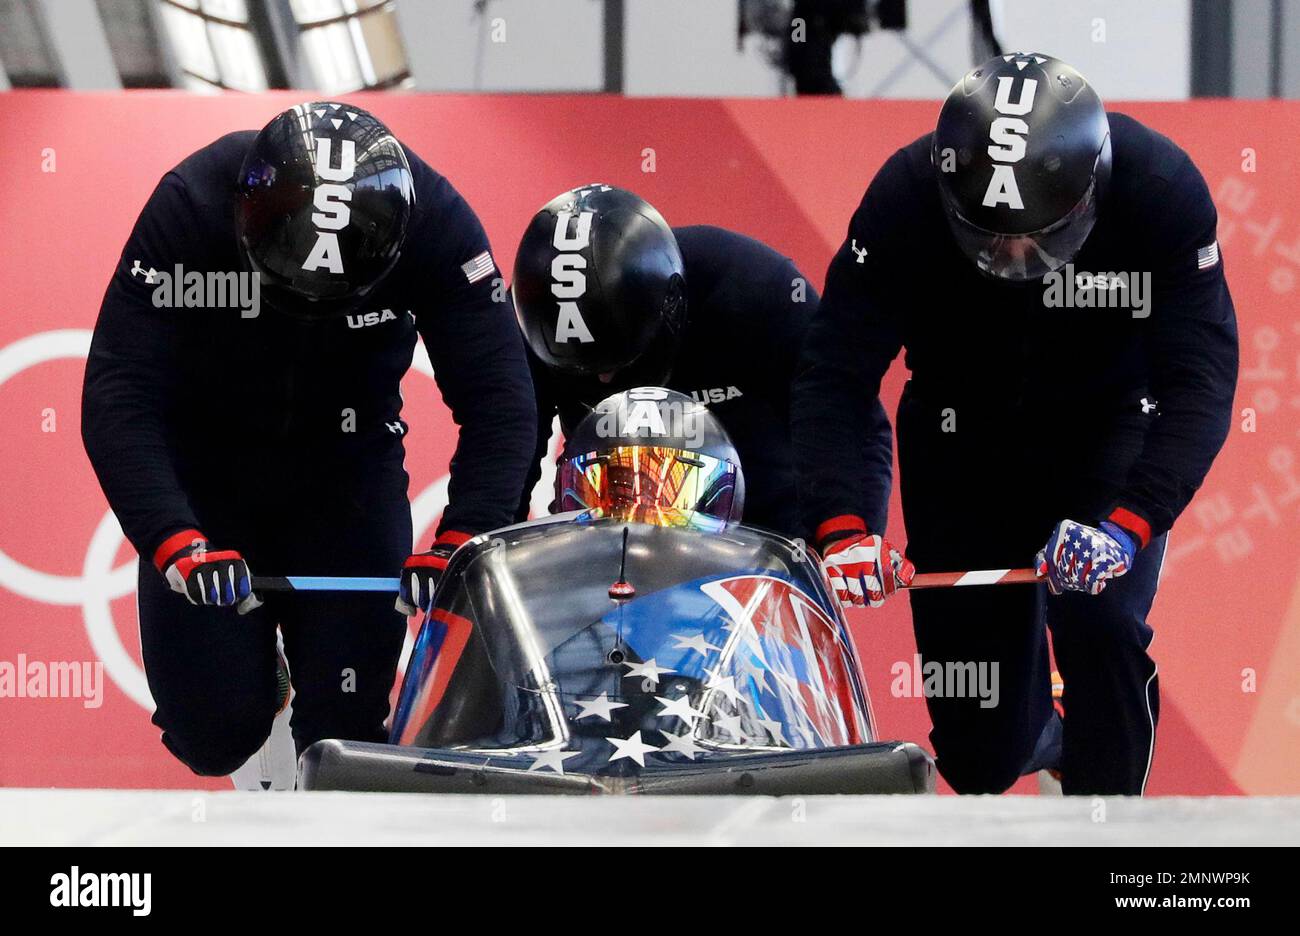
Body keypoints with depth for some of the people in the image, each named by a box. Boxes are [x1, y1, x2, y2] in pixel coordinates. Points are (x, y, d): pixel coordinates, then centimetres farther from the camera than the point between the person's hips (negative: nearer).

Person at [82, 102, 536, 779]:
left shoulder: (435, 219, -24)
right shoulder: (187, 208, -29)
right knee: (215, 734, -7)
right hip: (204, 473, -1)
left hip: (349, 472, 1)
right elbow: (116, 402, -31)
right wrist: (175, 543, -44)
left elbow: (496, 400, -22)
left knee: (348, 723, -9)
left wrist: (464, 539, -37)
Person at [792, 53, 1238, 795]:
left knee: (1103, 621, -28)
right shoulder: (905, 198, -28)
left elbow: (1200, 384, -30)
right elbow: (834, 375, -26)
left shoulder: (1163, 191, -29)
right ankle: (1038, 735, 39)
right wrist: (839, 524, -42)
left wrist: (1129, 522, -45)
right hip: (963, 440, 1)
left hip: (1108, 433, -1)